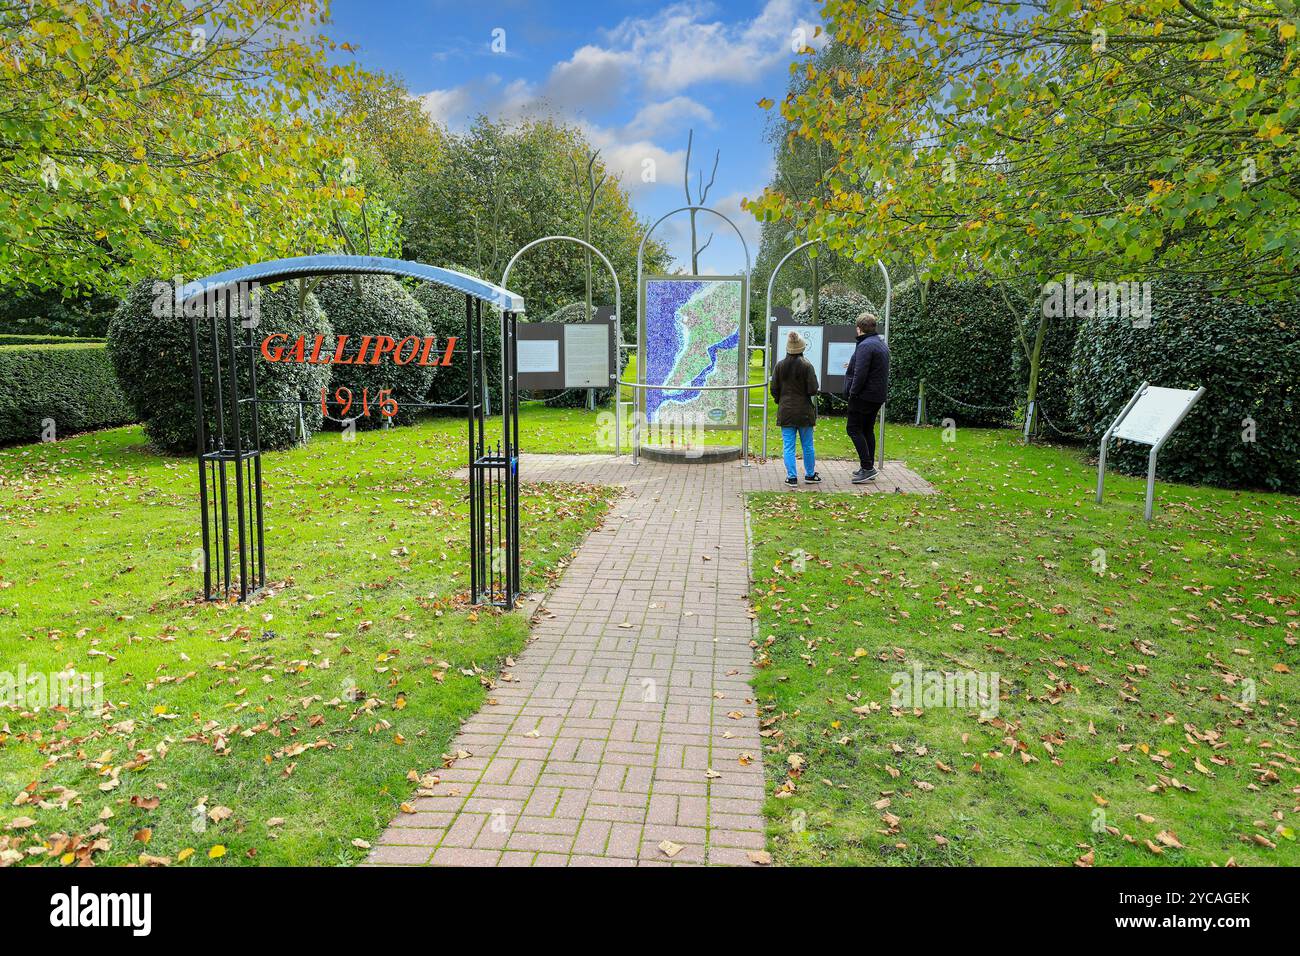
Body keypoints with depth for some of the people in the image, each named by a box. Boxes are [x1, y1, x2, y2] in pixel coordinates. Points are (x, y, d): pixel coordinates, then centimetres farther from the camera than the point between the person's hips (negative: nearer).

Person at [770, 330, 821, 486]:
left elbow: (774, 389, 0)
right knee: (807, 445, 12)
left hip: (785, 411, 1)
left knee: (788, 446, 4)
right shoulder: (807, 366, -10)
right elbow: (813, 390, -12)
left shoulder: (780, 366, -2)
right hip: (804, 411, -1)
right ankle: (810, 474, 22)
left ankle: (791, 476, 2)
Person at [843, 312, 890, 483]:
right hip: (877, 396, 10)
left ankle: (867, 467, -10)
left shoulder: (865, 346, -17)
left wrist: (853, 392, -13)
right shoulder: (882, 344, 15)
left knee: (854, 429, -6)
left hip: (864, 396, -10)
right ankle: (868, 468, 18)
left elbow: (860, 374, -24)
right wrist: (853, 365, 37)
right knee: (867, 430, 15)